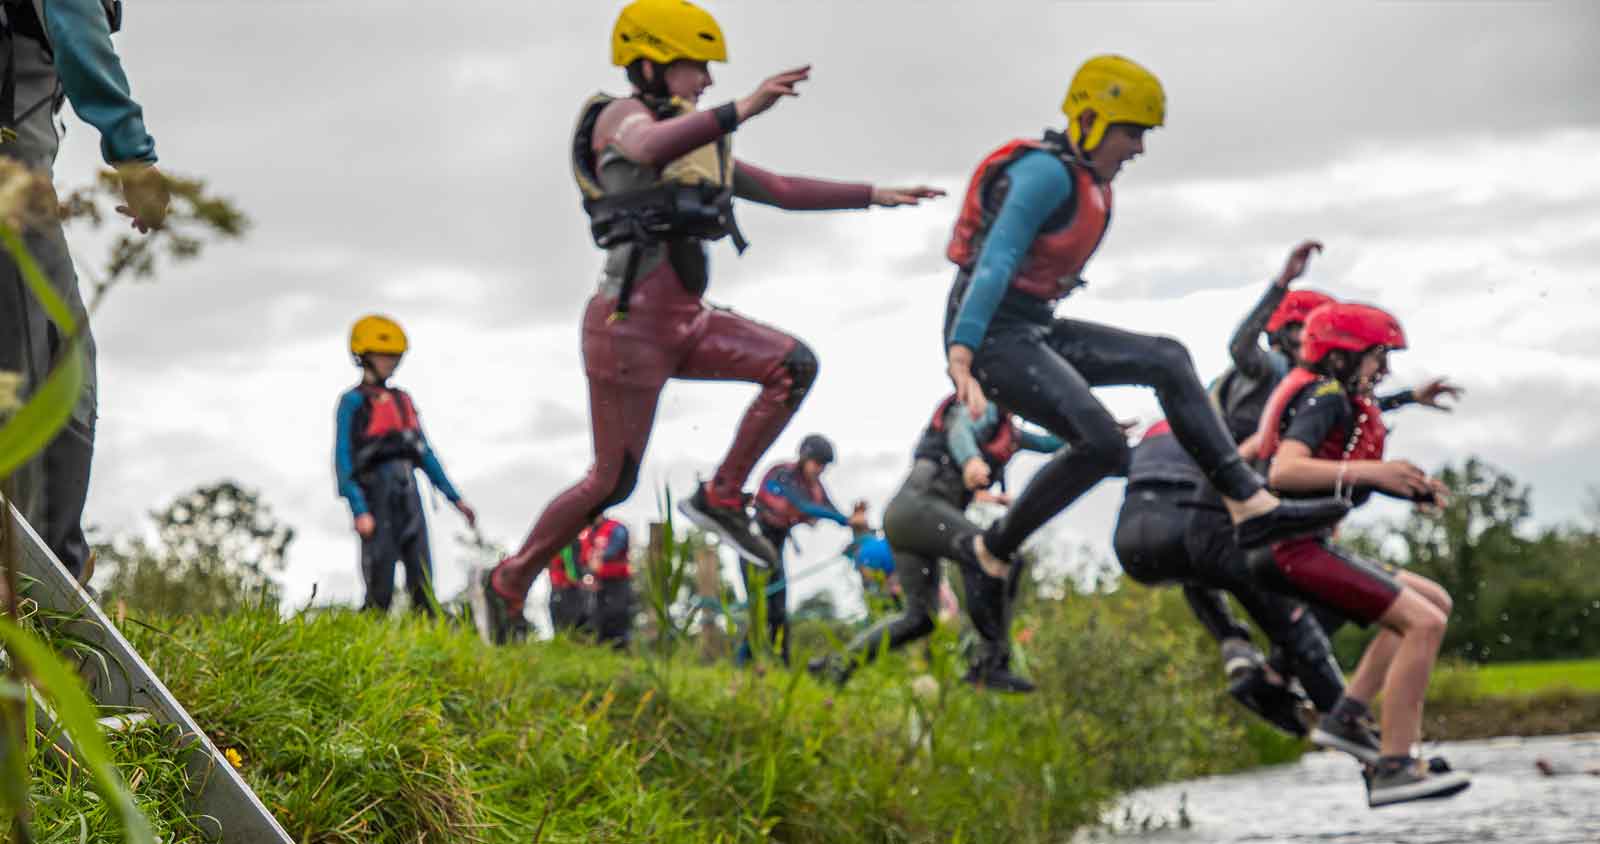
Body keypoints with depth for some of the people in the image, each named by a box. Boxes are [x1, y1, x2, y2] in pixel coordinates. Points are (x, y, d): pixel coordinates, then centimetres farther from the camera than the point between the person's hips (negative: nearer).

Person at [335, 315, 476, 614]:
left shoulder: (403, 400, 21)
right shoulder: (354, 401, 0)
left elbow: (425, 454, 24)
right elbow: (343, 460, -7)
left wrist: (455, 498, 18)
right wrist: (359, 510, -18)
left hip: (409, 492, 6)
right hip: (377, 492, -6)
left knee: (423, 584, 0)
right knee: (380, 590, -8)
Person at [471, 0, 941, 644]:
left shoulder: (699, 145, 18)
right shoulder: (620, 117, -7)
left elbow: (783, 190, 23)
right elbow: (651, 149, -34)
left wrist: (875, 195, 20)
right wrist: (743, 109, -44)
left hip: (684, 322, 8)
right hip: (631, 321, -8)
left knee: (794, 365, -11)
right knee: (612, 481, -3)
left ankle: (721, 497, -5)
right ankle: (505, 584, 14)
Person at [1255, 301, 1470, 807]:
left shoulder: (1338, 399, 20)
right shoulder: (1326, 396, -12)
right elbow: (1284, 470, -27)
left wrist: (1408, 486, 12)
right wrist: (1369, 471, -36)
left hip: (1307, 544, 11)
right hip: (1294, 549, -11)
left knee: (1435, 601, 16)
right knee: (1425, 622, -18)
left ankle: (1346, 716, 6)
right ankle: (1392, 769, -21)